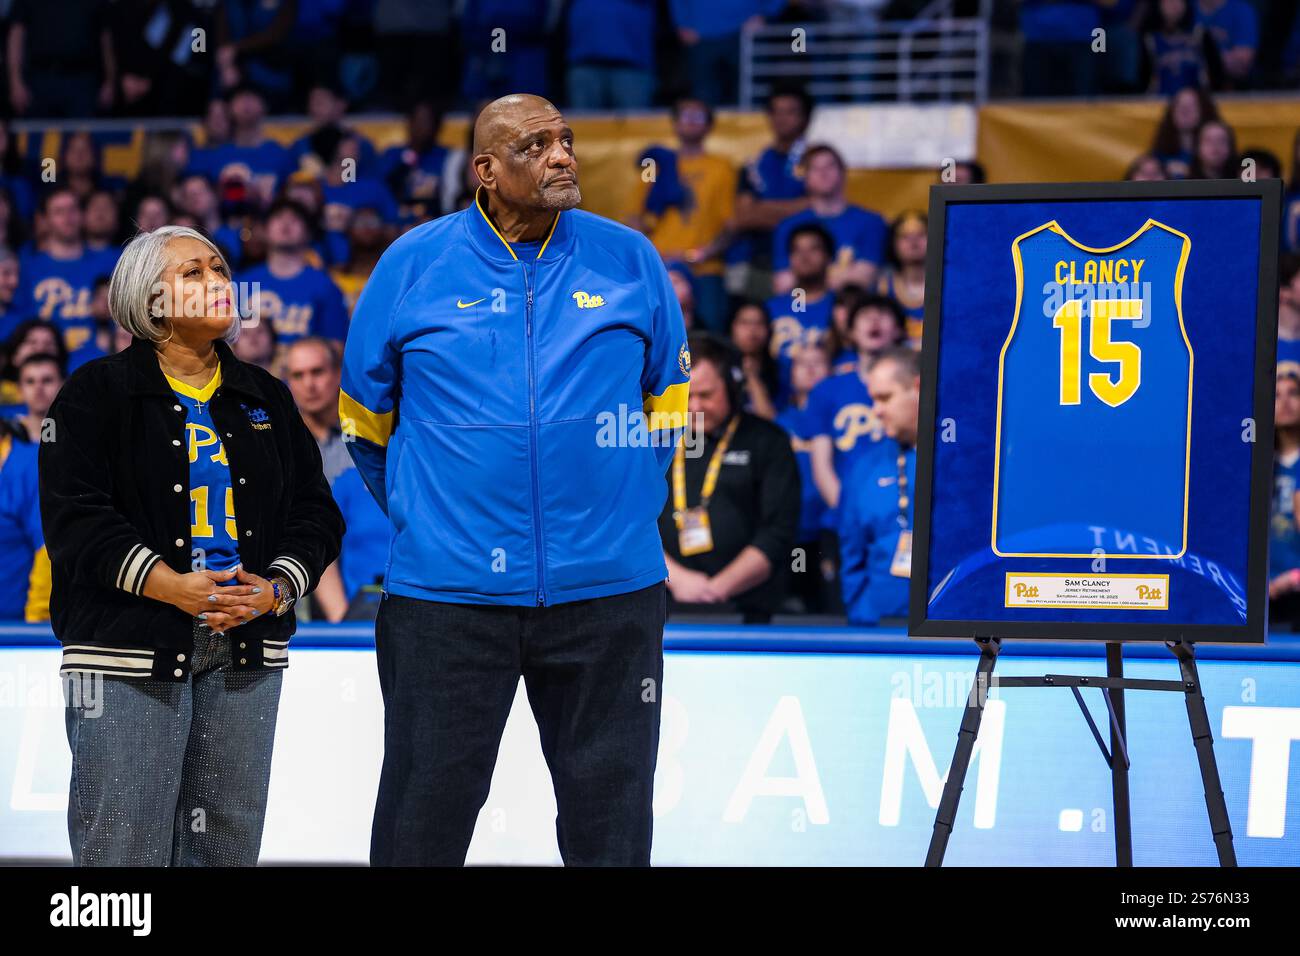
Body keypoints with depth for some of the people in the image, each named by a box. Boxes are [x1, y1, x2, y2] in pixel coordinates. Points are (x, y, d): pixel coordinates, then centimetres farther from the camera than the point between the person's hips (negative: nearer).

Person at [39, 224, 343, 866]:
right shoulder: (98, 392, 2)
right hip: (130, 650, -5)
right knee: (123, 848, -9)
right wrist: (172, 587, -20)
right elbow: (74, 517, -9)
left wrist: (277, 589, -6)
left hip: (246, 652, 5)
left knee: (229, 849, 7)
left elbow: (314, 510, 14)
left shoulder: (266, 399, 17)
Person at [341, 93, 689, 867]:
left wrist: (626, 506, 9)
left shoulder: (629, 260, 3)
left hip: (606, 591, 1)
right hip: (447, 592, -1)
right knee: (426, 818, 4)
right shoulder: (414, 265, 0)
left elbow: (669, 402, 15)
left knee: (610, 813, 8)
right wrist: (422, 513, 10)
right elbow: (365, 413, 11)